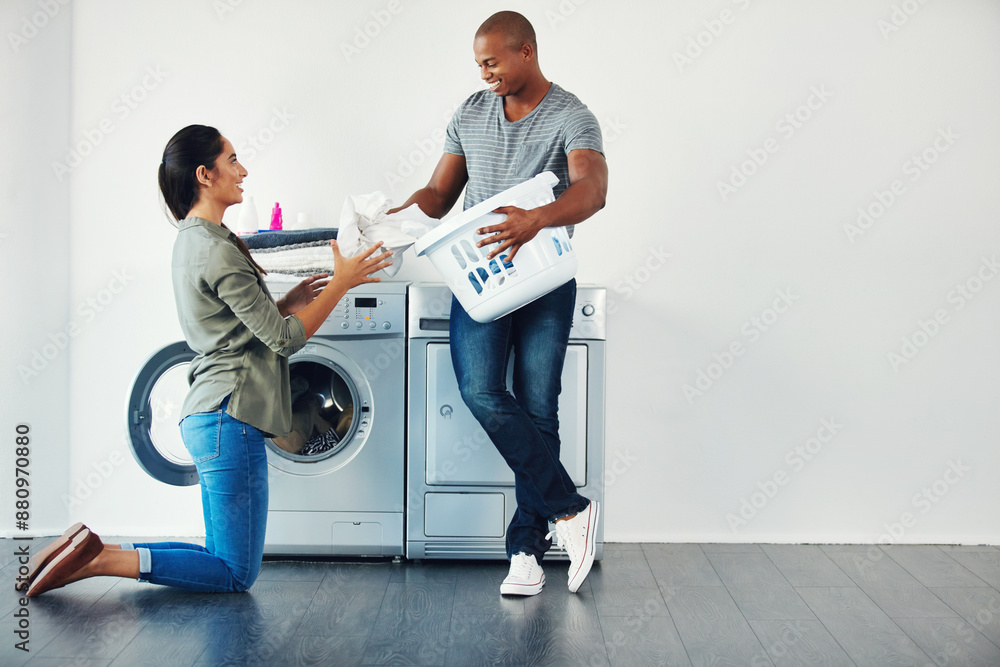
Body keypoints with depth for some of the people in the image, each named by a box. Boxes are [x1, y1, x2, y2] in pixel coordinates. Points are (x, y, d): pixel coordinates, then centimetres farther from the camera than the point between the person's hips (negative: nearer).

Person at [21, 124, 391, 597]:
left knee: (224, 565, 15)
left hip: (212, 416, 10)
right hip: (230, 419, -10)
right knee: (236, 574, -1)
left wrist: (290, 301, 14)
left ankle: (91, 553, 10)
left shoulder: (193, 240, 14)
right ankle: (99, 559, -5)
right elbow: (284, 338, -14)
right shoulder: (215, 250, -16)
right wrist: (341, 283, -7)